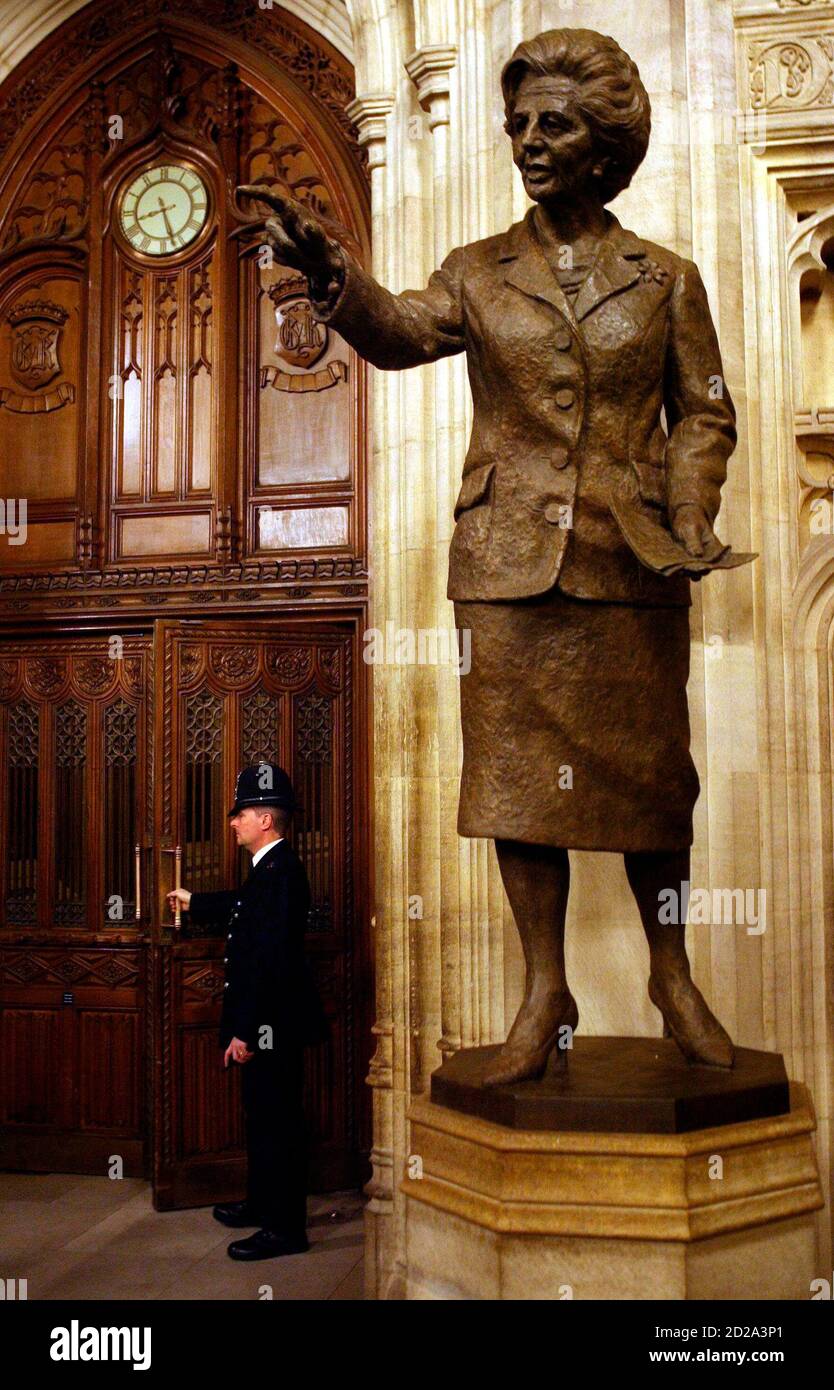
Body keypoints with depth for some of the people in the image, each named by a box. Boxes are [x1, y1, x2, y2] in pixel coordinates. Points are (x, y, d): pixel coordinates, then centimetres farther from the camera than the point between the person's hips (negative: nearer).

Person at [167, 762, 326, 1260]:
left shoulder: (281, 870, -22)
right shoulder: (270, 867, 9)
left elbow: (271, 958, -26)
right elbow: (244, 905, 32)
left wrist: (245, 1030, -24)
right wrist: (194, 902, 48)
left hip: (273, 1023, -10)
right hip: (268, 1021, 10)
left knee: (277, 1120, 0)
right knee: (263, 1114, 20)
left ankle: (285, 1228, 11)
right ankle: (262, 1204, 35)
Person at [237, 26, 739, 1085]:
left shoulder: (666, 278, 10)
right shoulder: (479, 273, 10)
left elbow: (705, 412, 10)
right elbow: (401, 332, -10)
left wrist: (691, 517, -7)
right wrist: (330, 272, -30)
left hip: (631, 561, 0)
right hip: (510, 562, 1)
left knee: (648, 769, 4)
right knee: (520, 762, 0)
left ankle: (672, 977, 22)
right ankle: (545, 993, 12)